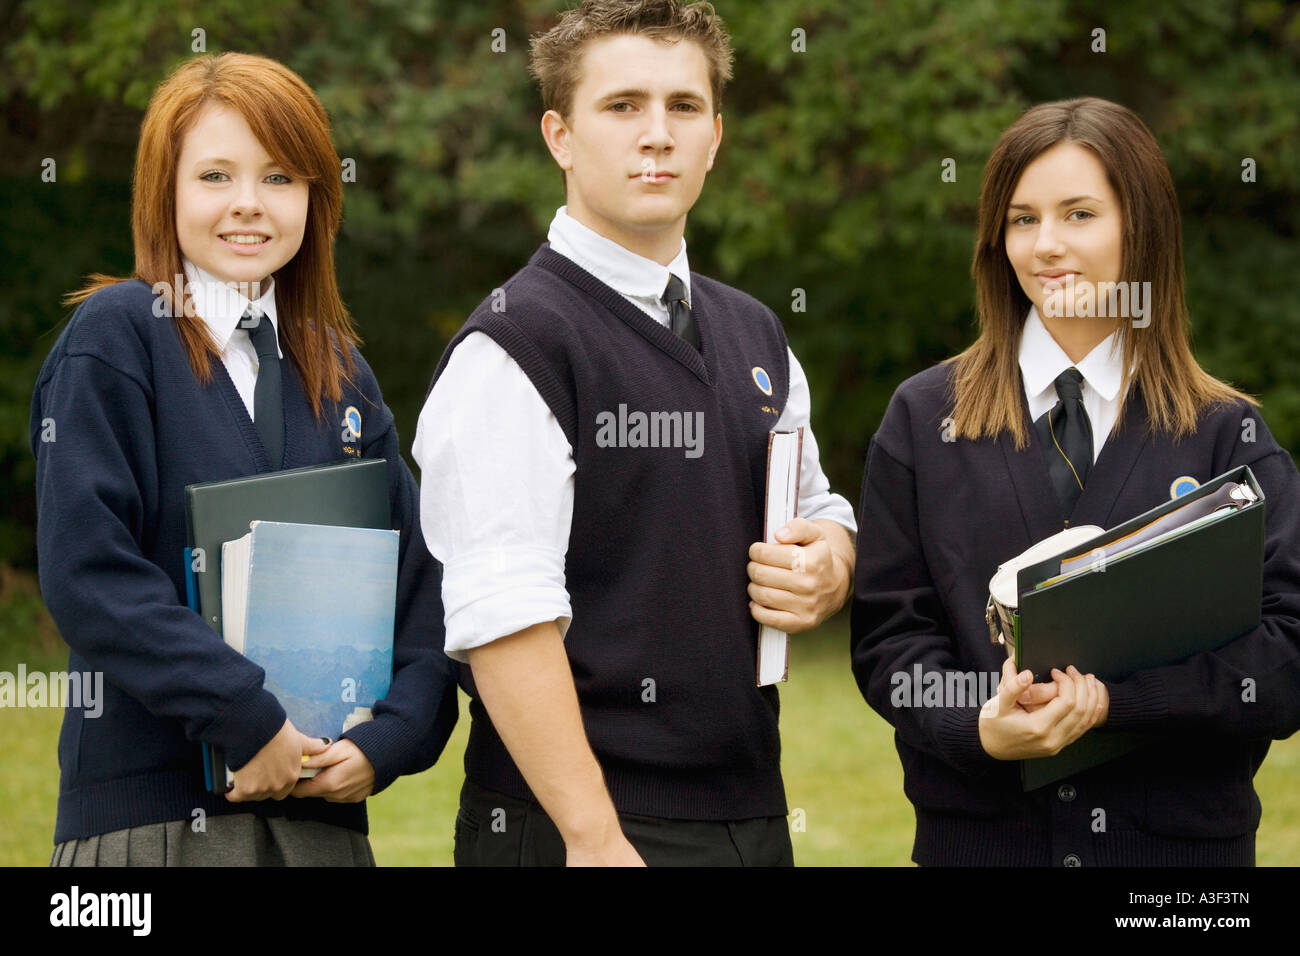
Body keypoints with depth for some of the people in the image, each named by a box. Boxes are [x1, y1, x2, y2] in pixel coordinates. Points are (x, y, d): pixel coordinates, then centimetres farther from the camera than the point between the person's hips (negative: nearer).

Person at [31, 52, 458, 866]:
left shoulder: (339, 370, 13)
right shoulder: (114, 337, -3)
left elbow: (418, 573, 9)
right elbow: (87, 572, -13)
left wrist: (392, 736, -7)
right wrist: (247, 718, -16)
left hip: (322, 806, 5)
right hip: (155, 811, -5)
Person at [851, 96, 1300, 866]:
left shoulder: (1226, 436, 1)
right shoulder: (925, 419, 5)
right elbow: (889, 628, 1)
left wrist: (1109, 697, -19)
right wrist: (978, 728, -17)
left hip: (1180, 833, 0)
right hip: (978, 830, 1)